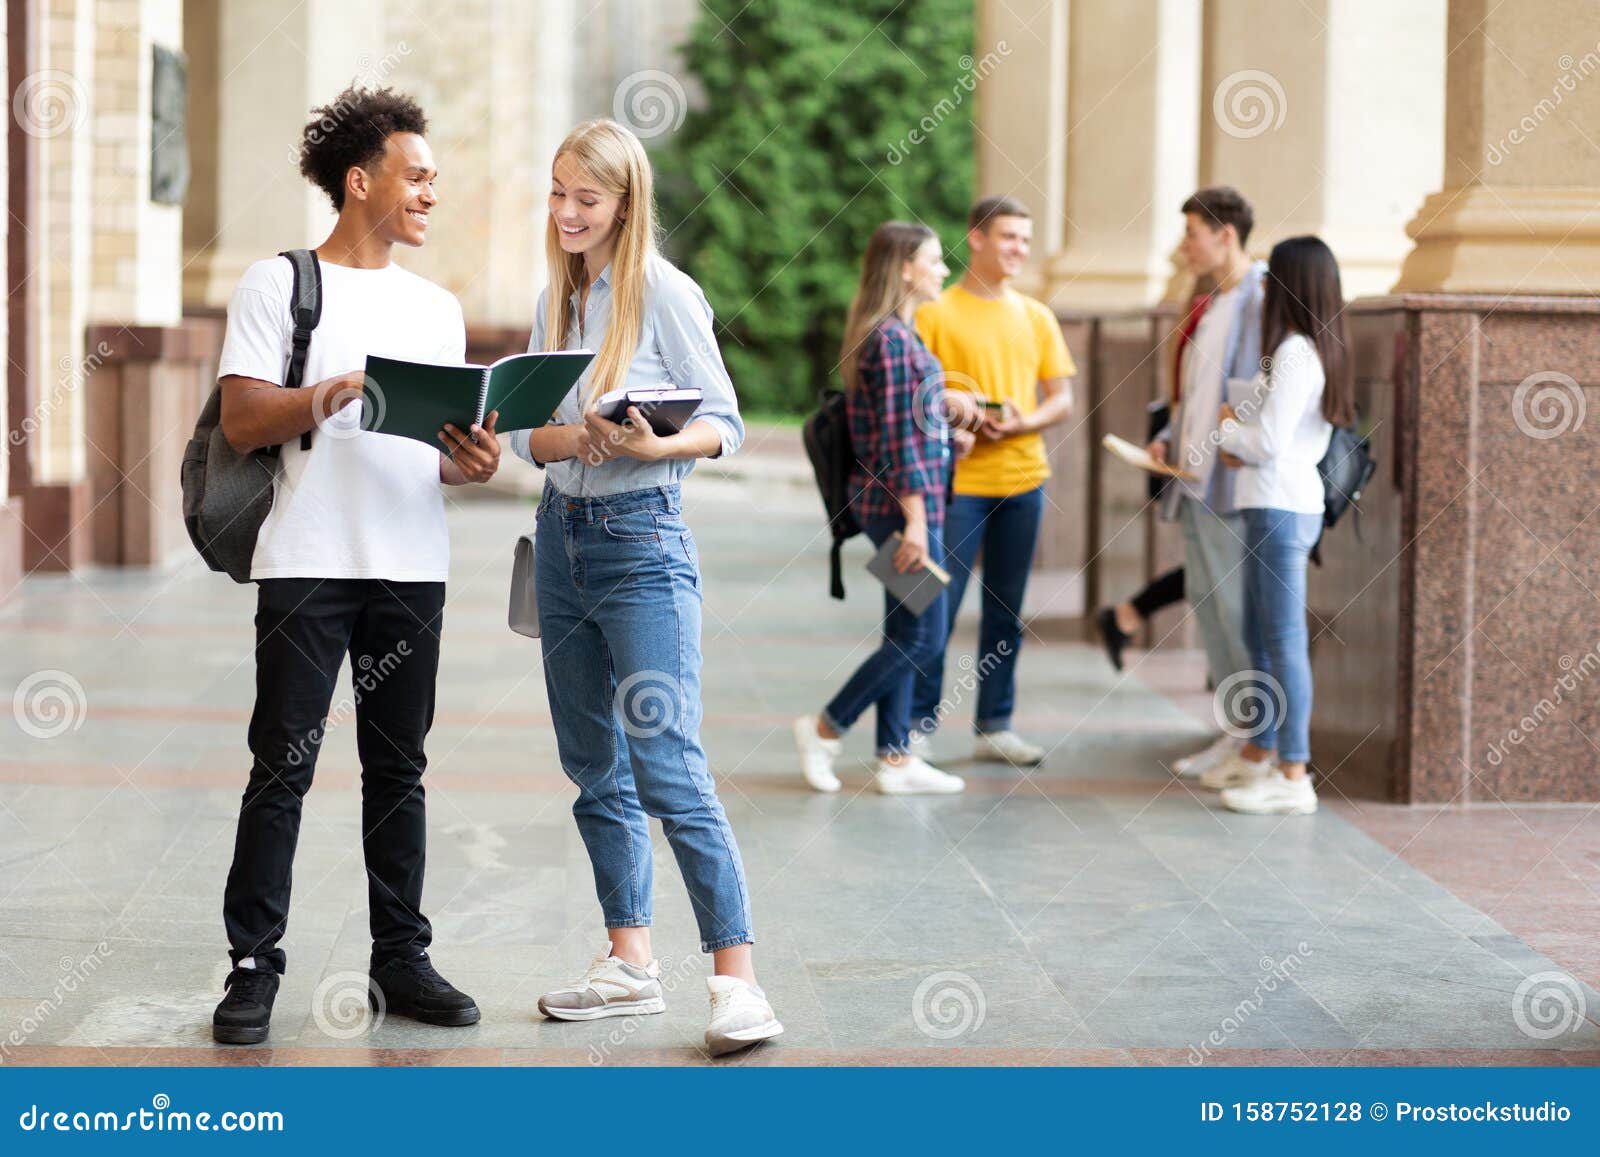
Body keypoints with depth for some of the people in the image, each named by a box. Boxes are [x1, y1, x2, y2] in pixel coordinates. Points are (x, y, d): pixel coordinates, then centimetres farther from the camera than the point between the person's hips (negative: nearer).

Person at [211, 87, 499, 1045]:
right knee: (284, 766, -4)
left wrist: (471, 461, -4)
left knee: (399, 768, 8)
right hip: (308, 562, -5)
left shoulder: (438, 307, 17)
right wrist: (325, 397, -22)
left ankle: (402, 960, 13)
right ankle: (255, 966, 2)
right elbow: (242, 422, -7)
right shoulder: (280, 284, 1)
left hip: (412, 568, 5)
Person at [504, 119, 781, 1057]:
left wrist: (653, 446, -27)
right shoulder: (557, 296, 12)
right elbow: (528, 429, 10)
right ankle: (631, 961, 19)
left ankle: (737, 977, -10)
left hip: (643, 534, -7)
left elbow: (725, 422, -8)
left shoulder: (665, 293, -8)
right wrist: (566, 439, -13)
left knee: (669, 768, -12)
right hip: (562, 531, 7)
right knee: (596, 766, 11)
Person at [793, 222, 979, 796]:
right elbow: (899, 438, -20)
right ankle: (824, 728, 2)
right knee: (924, 636, -5)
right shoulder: (893, 338, -17)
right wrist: (915, 521, -20)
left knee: (905, 633, 11)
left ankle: (896, 759, 15)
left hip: (896, 504, 10)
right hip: (904, 504, -10)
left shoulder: (894, 333, 13)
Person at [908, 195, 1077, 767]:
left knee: (1006, 610, 9)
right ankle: (917, 725, 5)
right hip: (957, 481, -5)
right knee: (938, 605, -4)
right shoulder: (936, 313, -3)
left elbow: (1062, 399, 11)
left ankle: (995, 725, 18)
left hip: (1023, 479, 5)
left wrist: (1021, 424, -9)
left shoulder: (1036, 316, 11)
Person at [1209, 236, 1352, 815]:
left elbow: (1271, 441, -20)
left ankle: (1293, 777, -8)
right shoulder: (1318, 350, 14)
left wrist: (1228, 427, -2)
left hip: (1279, 507, -10)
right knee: (1260, 635, 18)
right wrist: (1240, 441, 5)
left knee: (1284, 639, -9)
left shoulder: (1294, 354, -16)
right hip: (1291, 501, 10)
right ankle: (1258, 754, 29)